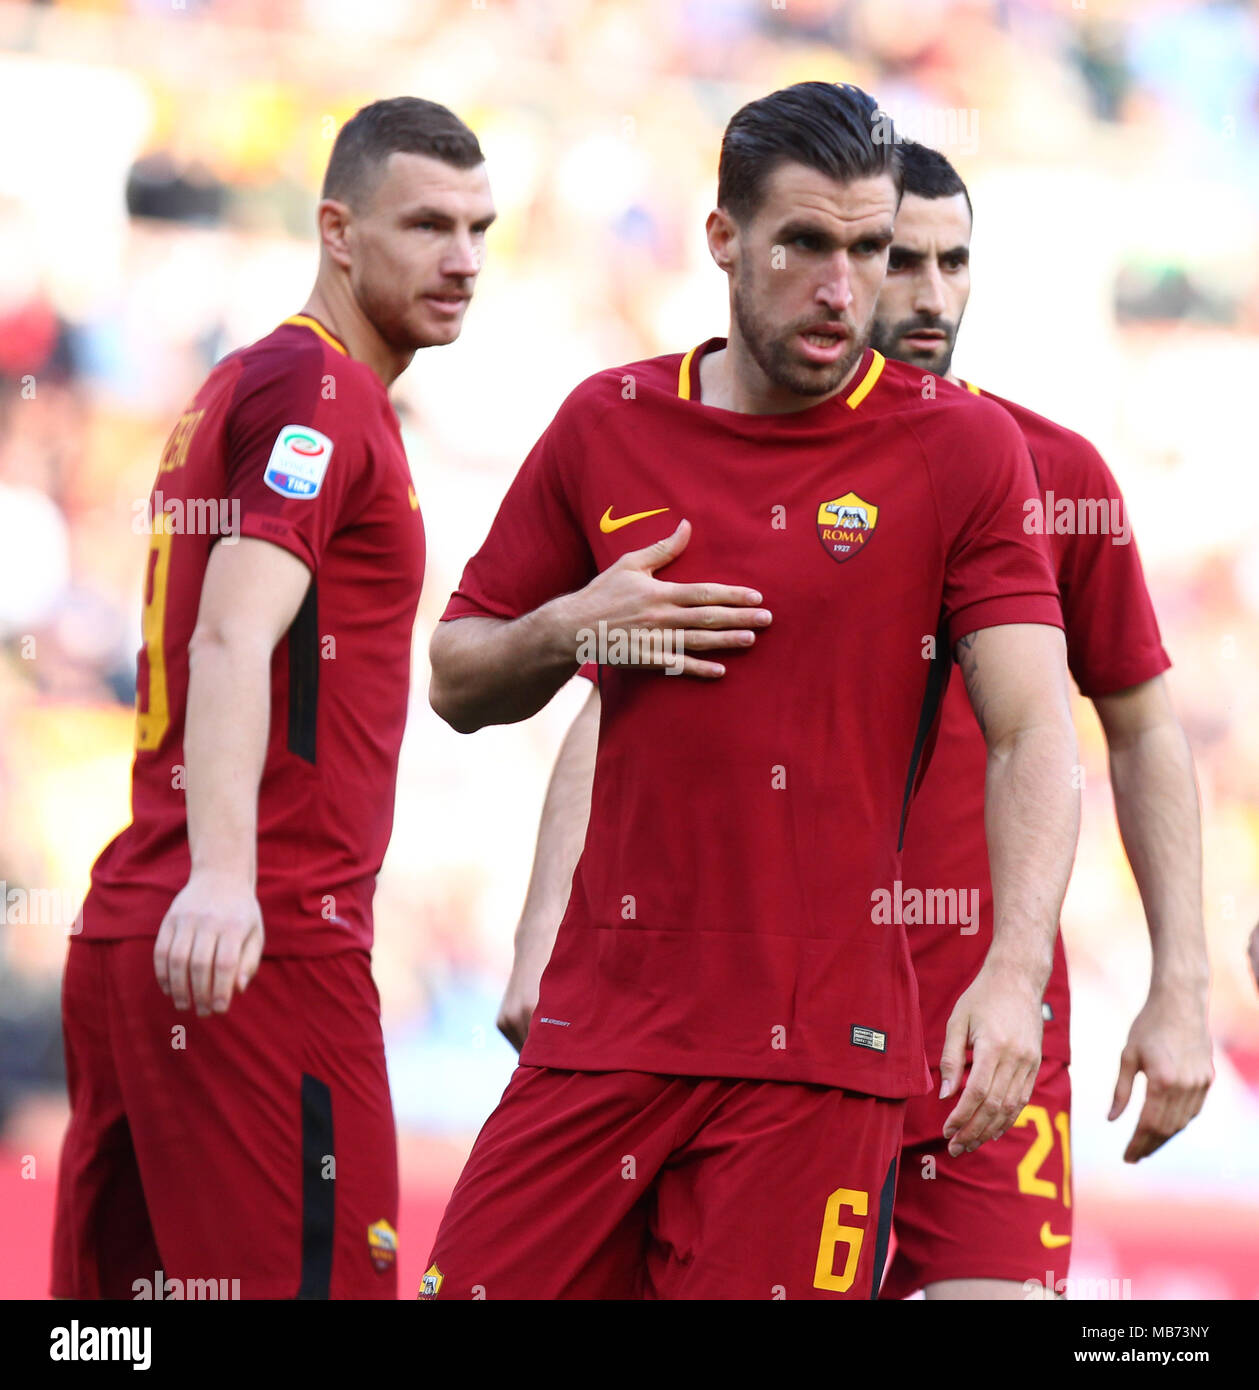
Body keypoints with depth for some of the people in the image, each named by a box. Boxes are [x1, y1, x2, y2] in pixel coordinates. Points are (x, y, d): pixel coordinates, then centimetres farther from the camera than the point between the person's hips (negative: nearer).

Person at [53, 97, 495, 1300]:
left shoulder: (242, 387, 22)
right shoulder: (316, 393, -8)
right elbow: (233, 638, -22)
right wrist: (222, 876, -35)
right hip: (267, 949, -10)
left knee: (117, 1282, 7)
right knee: (314, 1276, -10)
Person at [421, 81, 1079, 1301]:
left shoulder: (962, 449, -1)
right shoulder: (607, 426, 9)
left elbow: (1033, 732, -8)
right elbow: (457, 683, 17)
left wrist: (1013, 976, -22)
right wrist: (569, 629, -5)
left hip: (822, 1043, -3)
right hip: (607, 1018, 3)